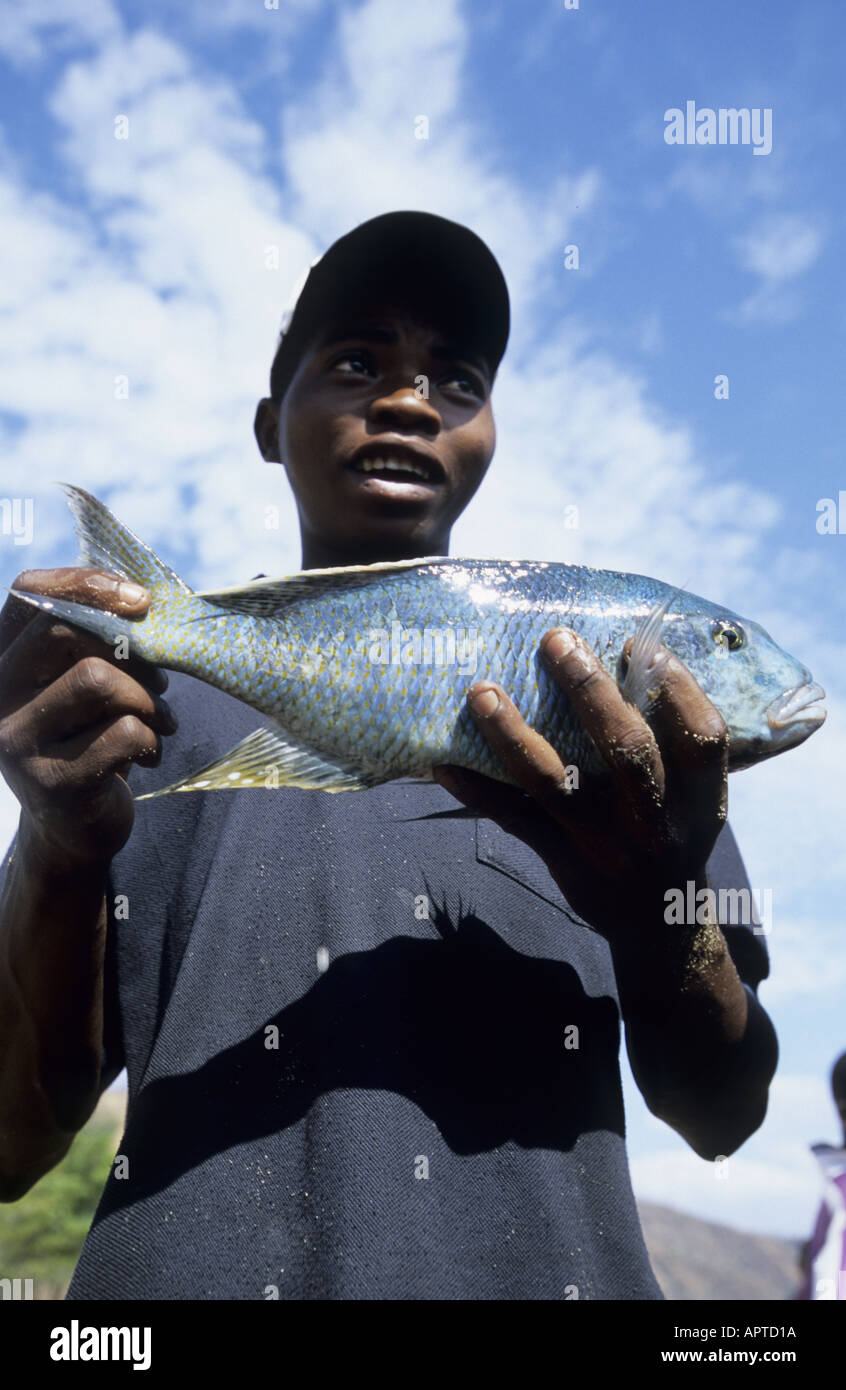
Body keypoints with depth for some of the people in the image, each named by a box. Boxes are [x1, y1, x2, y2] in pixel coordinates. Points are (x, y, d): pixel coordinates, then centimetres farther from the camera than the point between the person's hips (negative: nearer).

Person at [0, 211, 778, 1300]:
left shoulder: (612, 700, 6)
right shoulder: (149, 704, 4)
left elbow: (722, 1118, 4)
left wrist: (665, 917, -16)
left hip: (546, 1264, 1)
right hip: (189, 1269, 0)